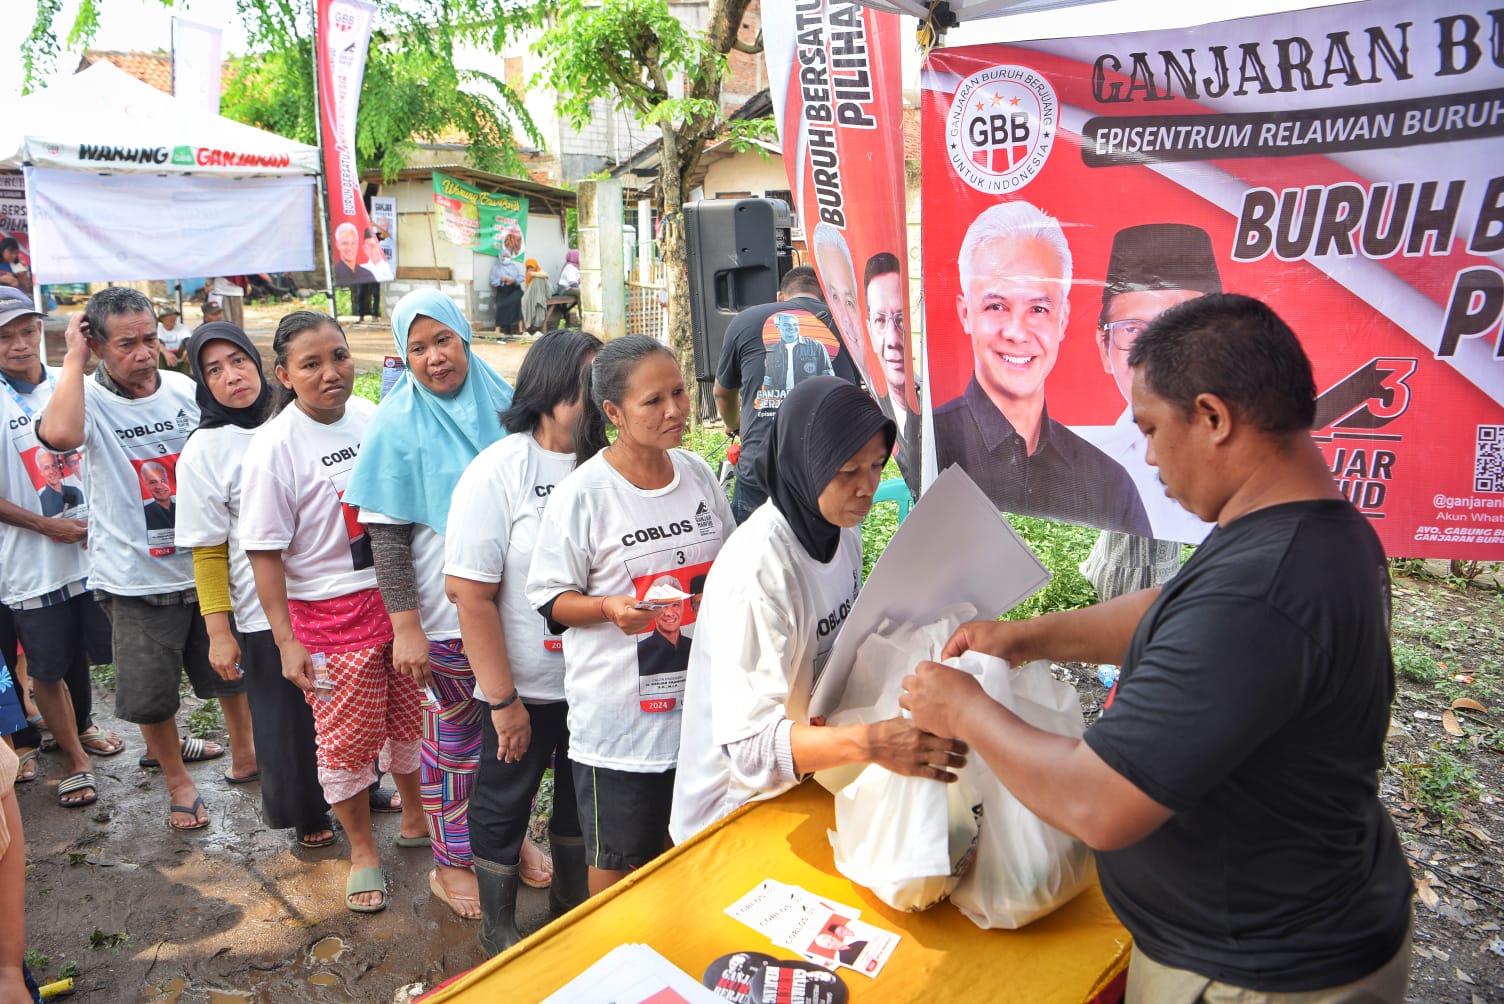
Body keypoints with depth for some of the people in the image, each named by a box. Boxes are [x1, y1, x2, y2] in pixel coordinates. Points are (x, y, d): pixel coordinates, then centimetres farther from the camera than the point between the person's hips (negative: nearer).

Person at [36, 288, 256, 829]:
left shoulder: (186, 389, -2)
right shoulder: (89, 399, -12)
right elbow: (60, 433, -38)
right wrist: (73, 358, -26)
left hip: (207, 566, 3)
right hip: (138, 580, -3)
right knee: (151, 694, 11)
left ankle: (244, 751, 42)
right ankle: (178, 781, 34)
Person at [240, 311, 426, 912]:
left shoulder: (371, 416, 1)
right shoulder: (274, 447, -14)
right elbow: (266, 552, -12)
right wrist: (286, 640, -13)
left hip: (399, 596, 5)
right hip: (330, 612, -4)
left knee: (410, 717, 17)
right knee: (347, 737, 7)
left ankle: (416, 817, 42)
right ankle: (362, 850, 30)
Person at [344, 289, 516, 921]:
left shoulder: (500, 402, 4)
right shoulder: (397, 424, -8)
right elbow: (386, 536, -10)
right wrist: (406, 627, -15)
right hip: (446, 612, -4)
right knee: (455, 729, 7)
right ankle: (450, 863, 27)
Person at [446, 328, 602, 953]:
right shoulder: (499, 472, -16)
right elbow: (471, 594, -17)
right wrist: (503, 699, -15)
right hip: (526, 688, -4)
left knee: (583, 798, 22)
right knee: (503, 804, 15)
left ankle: (571, 907, 47)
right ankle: (499, 927, 40)